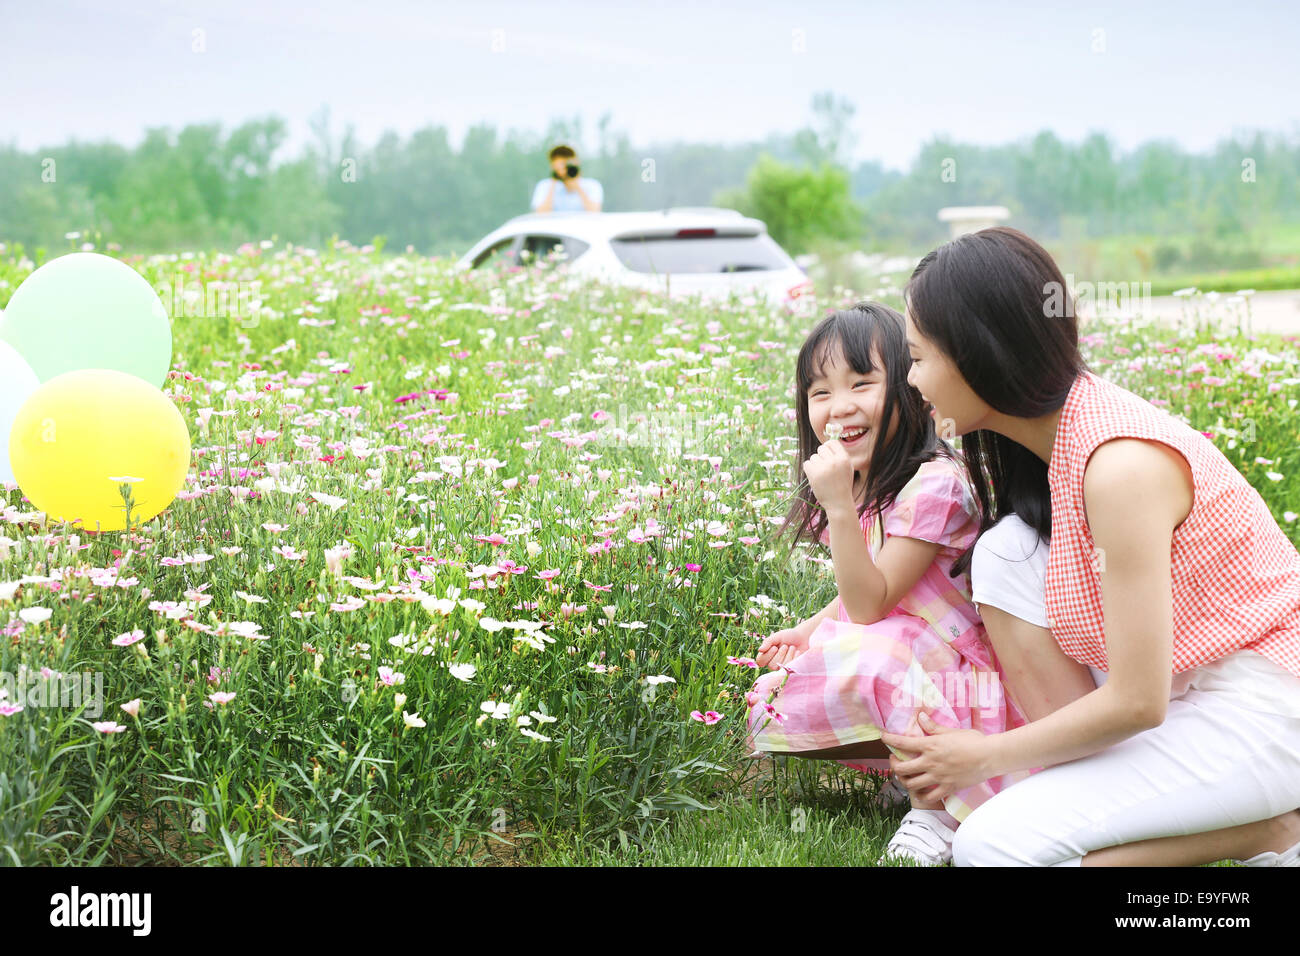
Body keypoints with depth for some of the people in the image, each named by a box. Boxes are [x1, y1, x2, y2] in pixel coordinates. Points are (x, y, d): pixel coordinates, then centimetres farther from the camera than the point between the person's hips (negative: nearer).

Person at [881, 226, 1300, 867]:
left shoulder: (1121, 464, -26)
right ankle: (1084, 787, -5)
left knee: (992, 845, -18)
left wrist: (984, 756, -12)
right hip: (1176, 685, 9)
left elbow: (1136, 702, -23)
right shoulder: (1051, 431, 2)